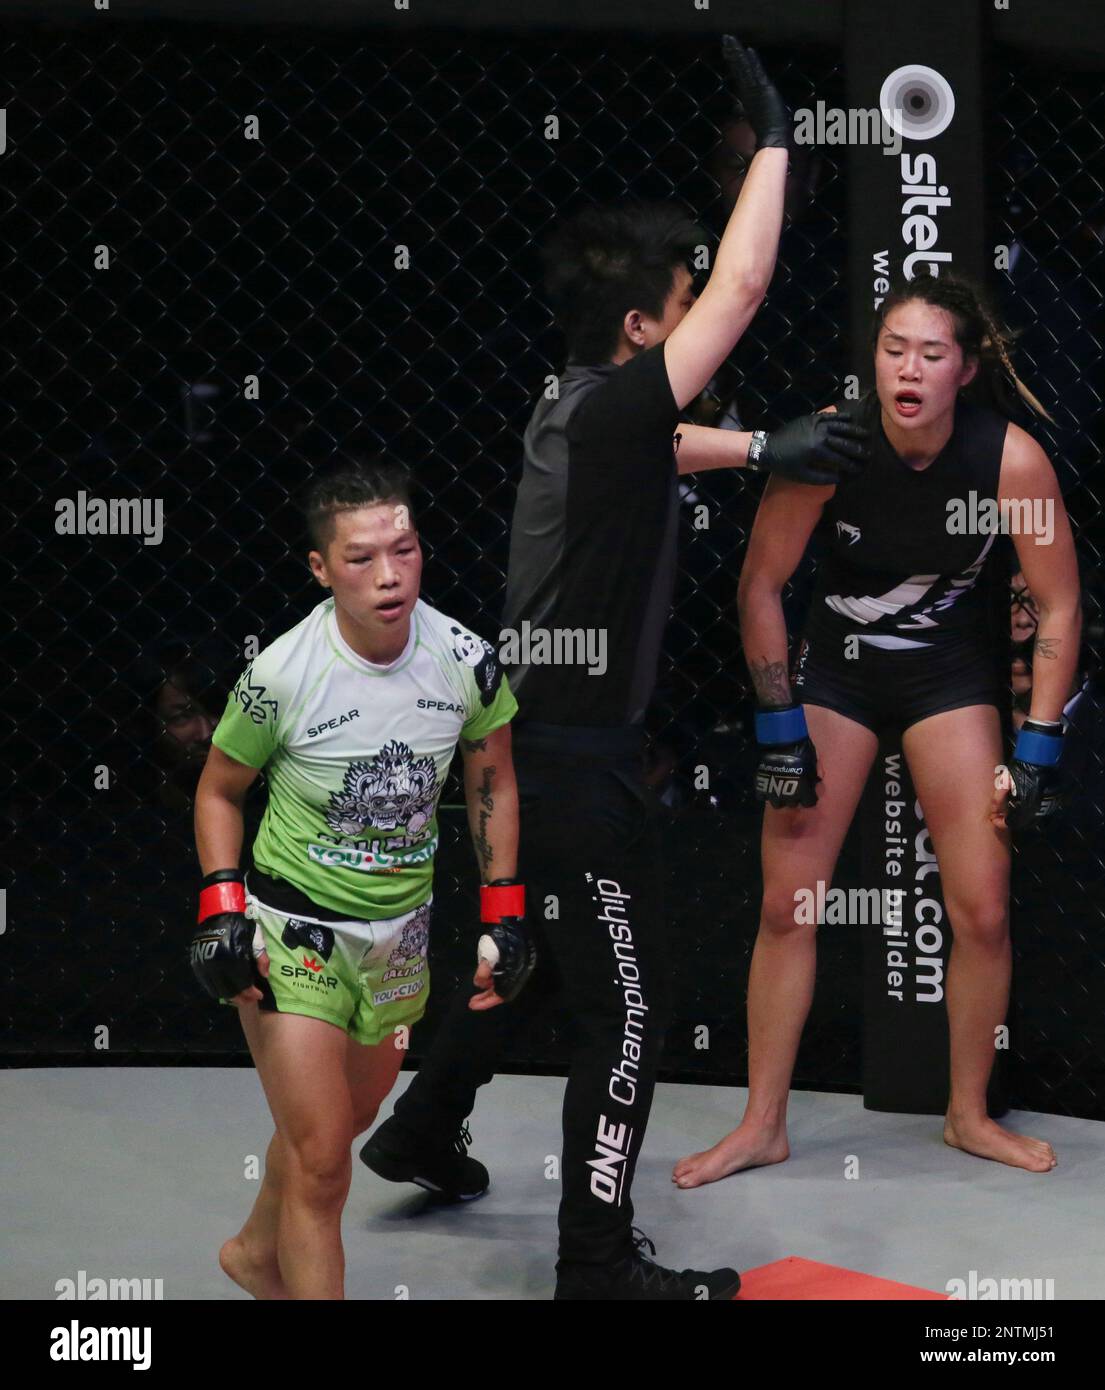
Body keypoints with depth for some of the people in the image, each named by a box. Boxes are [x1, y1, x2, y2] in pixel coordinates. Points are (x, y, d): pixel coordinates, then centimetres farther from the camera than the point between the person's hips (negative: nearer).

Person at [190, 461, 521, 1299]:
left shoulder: (466, 661, -13)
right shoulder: (281, 676, -21)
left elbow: (492, 782, 5)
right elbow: (219, 791, -4)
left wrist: (502, 916, 5)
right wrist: (223, 912, -13)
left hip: (399, 933, 5)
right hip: (291, 930, -5)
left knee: (352, 1116, 23)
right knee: (320, 1156, -8)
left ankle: (258, 1254, 49)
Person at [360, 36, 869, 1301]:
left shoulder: (575, 410, 5)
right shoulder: (606, 416, -22)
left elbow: (675, 446, 30)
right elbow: (742, 291, -24)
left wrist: (766, 450, 24)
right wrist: (773, 135, -15)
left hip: (531, 747, 10)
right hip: (576, 769, -10)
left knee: (525, 956, 28)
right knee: (623, 1012, 0)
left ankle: (420, 1133, 44)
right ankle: (599, 1266, 8)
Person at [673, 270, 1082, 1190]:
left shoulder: (1012, 457, -22)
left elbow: (1059, 608, -12)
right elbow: (761, 583, -12)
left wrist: (1038, 751, -13)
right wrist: (780, 731, -11)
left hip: (950, 673, 0)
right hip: (835, 667, 0)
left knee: (983, 911, -3)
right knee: (789, 903, -2)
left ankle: (970, 1114, 18)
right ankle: (763, 1125, 11)